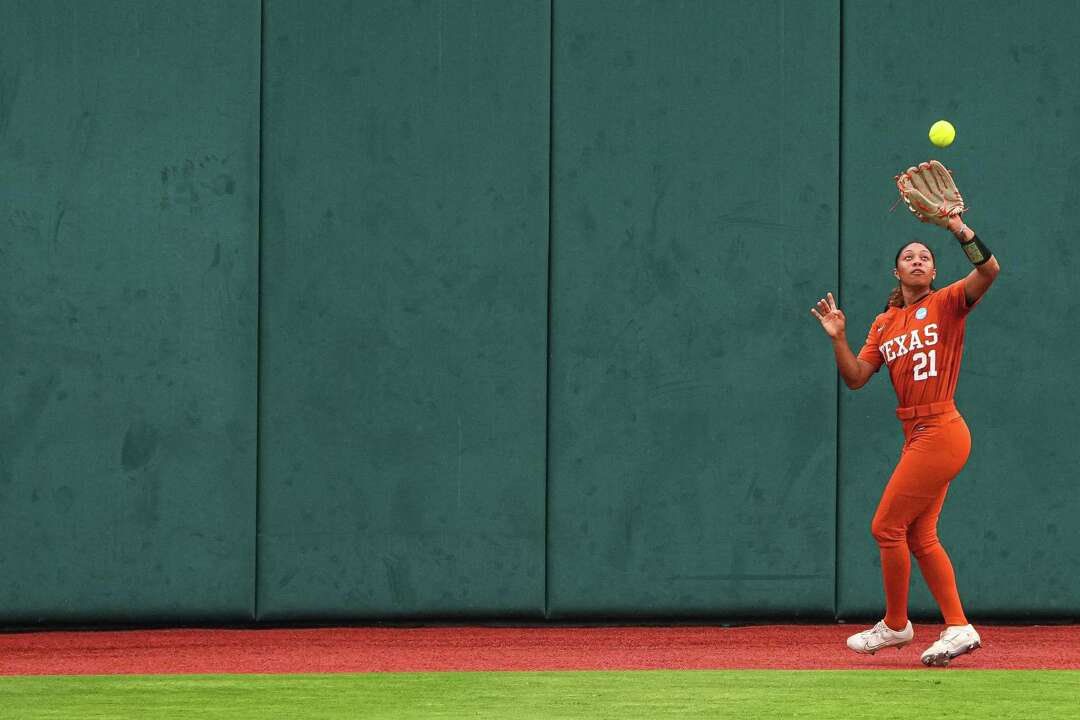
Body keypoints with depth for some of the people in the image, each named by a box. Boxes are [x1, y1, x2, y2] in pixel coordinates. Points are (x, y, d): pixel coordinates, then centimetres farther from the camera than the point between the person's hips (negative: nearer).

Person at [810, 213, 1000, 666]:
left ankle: (895, 625, 10)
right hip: (918, 436, 8)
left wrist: (957, 227, -27)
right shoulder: (885, 324, 15)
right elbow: (855, 378, 10)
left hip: (940, 433, -8)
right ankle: (958, 628, 12)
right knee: (919, 537, 9)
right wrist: (838, 338, -4)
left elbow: (988, 271, -21)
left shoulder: (946, 304, -4)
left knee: (887, 527, -4)